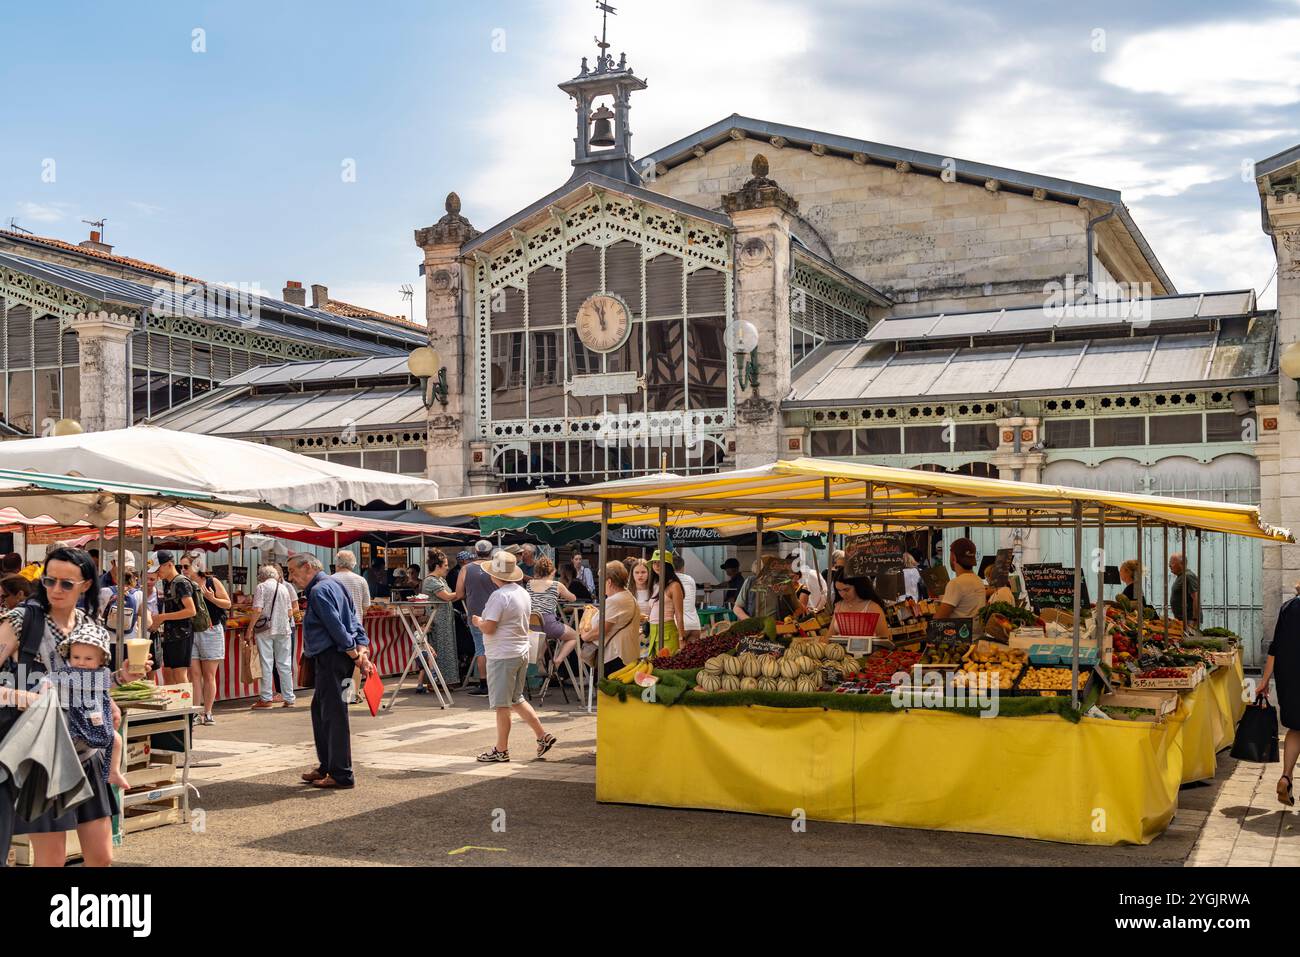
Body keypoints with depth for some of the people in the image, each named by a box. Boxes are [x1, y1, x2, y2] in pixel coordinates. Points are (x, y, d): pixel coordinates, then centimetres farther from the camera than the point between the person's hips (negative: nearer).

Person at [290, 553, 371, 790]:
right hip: (334, 657, 10)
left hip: (332, 657, -10)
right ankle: (326, 767, 26)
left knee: (333, 714, -6)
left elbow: (336, 626, -19)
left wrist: (354, 654, -16)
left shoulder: (319, 591, -13)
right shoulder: (333, 585, 19)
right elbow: (353, 621, 14)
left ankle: (341, 775, -3)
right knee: (320, 710, 18)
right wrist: (361, 650, 4)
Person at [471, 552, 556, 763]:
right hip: (521, 652, 9)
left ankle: (501, 750, 8)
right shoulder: (523, 593, 11)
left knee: (502, 705, 0)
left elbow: (489, 628, -21)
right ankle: (543, 736, 17)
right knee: (516, 700, 19)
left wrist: (478, 622, 1)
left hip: (502, 656, -9)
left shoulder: (499, 596, -18)